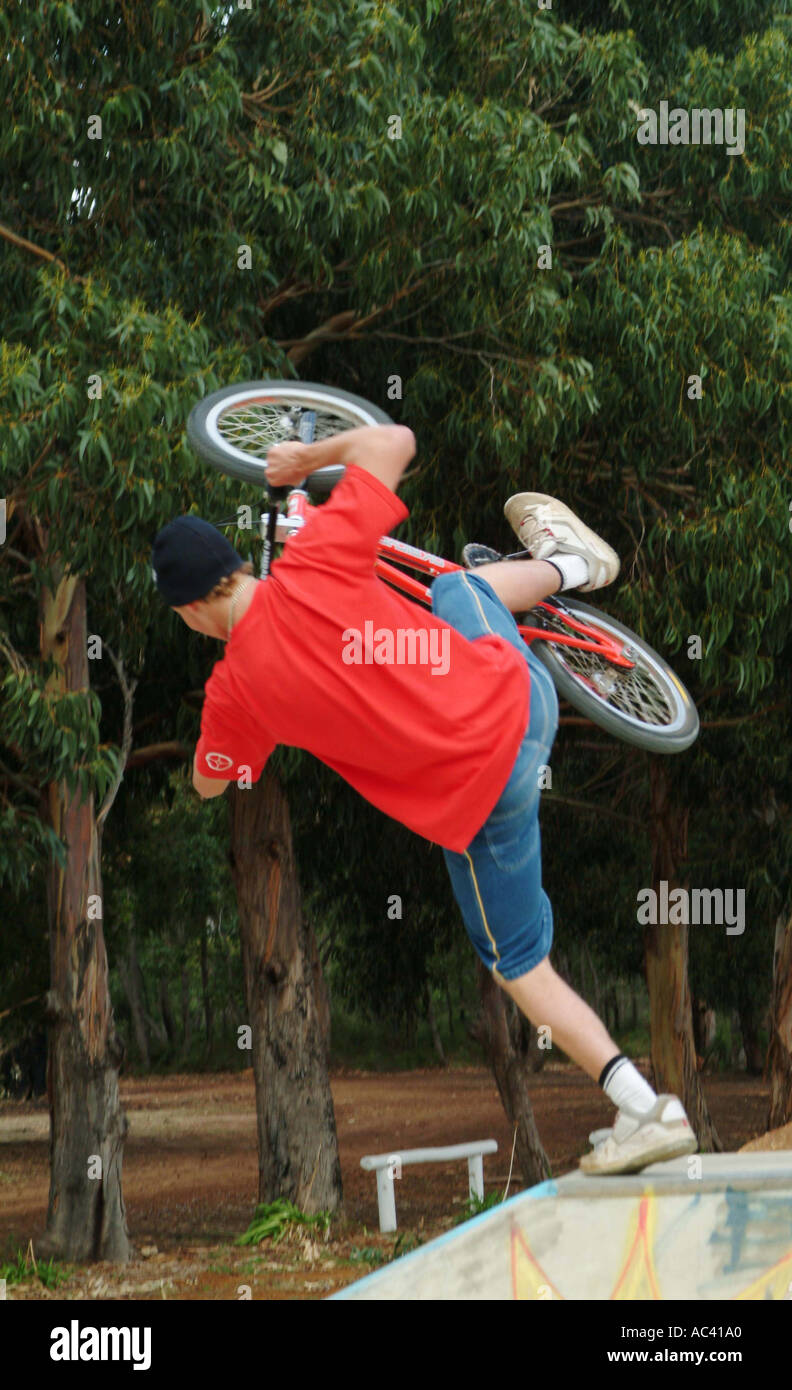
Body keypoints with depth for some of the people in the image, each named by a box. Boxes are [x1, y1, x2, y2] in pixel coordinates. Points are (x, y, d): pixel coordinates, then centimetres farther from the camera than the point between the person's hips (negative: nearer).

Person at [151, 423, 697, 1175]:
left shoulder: (232, 691, -11)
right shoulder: (308, 566, -10)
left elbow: (209, 784, 10)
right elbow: (392, 440, -4)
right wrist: (311, 454, 12)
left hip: (480, 794, -3)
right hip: (523, 690, 4)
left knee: (519, 965, 17)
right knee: (456, 587, 36)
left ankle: (649, 1110, 11)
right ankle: (566, 561, 58)